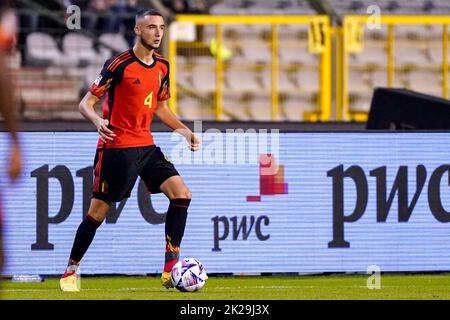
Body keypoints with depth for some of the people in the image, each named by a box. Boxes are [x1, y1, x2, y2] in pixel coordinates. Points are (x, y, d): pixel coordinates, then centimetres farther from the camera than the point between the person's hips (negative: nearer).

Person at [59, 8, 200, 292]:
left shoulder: (162, 66, 9)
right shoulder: (118, 65, -12)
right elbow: (87, 102, -10)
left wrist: (186, 132, 13)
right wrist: (97, 120, -31)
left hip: (146, 146, 6)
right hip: (117, 148, -6)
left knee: (182, 194, -9)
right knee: (98, 212, -2)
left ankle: (171, 269, -6)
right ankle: (70, 272, 14)